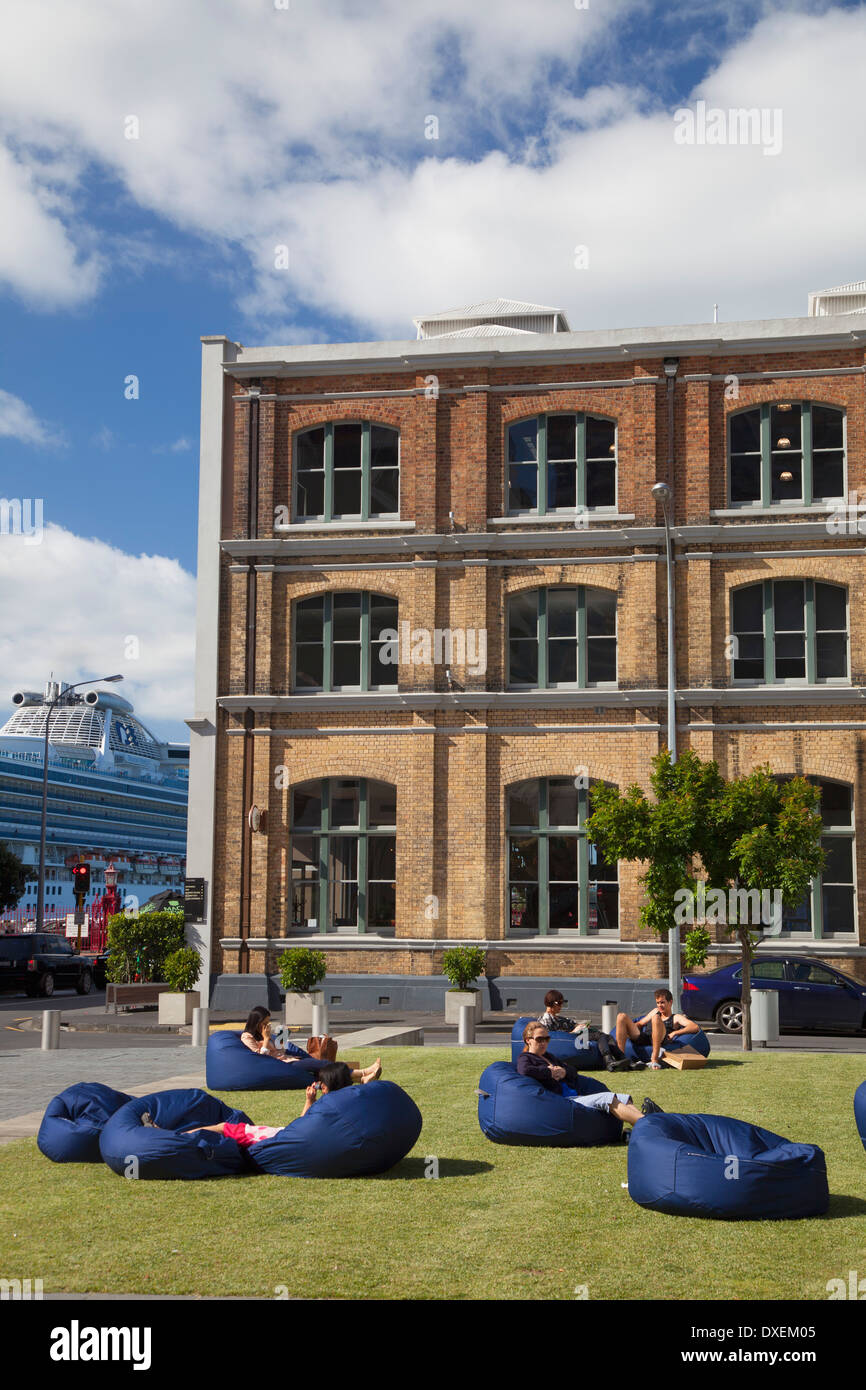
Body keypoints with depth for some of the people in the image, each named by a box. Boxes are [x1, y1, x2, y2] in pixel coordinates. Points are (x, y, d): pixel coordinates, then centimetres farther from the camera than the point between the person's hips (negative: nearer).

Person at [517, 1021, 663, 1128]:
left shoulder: (547, 1056, 29)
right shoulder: (525, 1058, 2)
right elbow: (525, 1071, -23)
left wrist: (563, 1071, 3)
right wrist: (551, 1073, -11)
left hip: (573, 1096, 10)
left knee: (624, 1099, -7)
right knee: (607, 1099, -27)